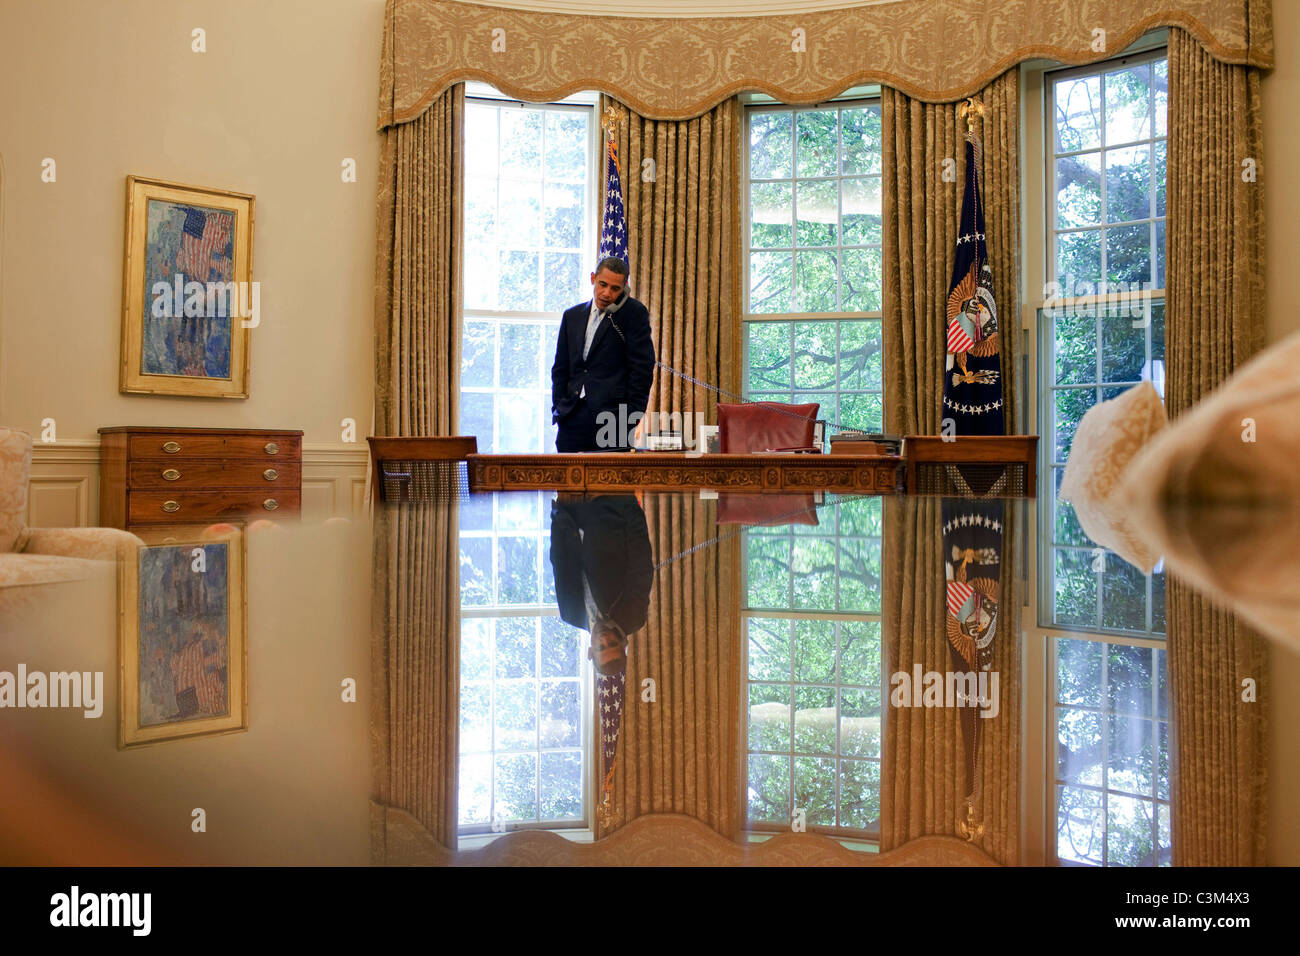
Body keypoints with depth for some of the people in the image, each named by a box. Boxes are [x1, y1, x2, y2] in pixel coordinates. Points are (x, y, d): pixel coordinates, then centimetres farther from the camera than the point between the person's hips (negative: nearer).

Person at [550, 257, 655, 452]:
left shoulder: (634, 313, 0)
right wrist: (558, 407, 8)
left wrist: (631, 417, -9)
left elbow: (642, 369, -5)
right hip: (572, 418, 5)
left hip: (611, 415, -4)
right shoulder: (572, 316, 16)